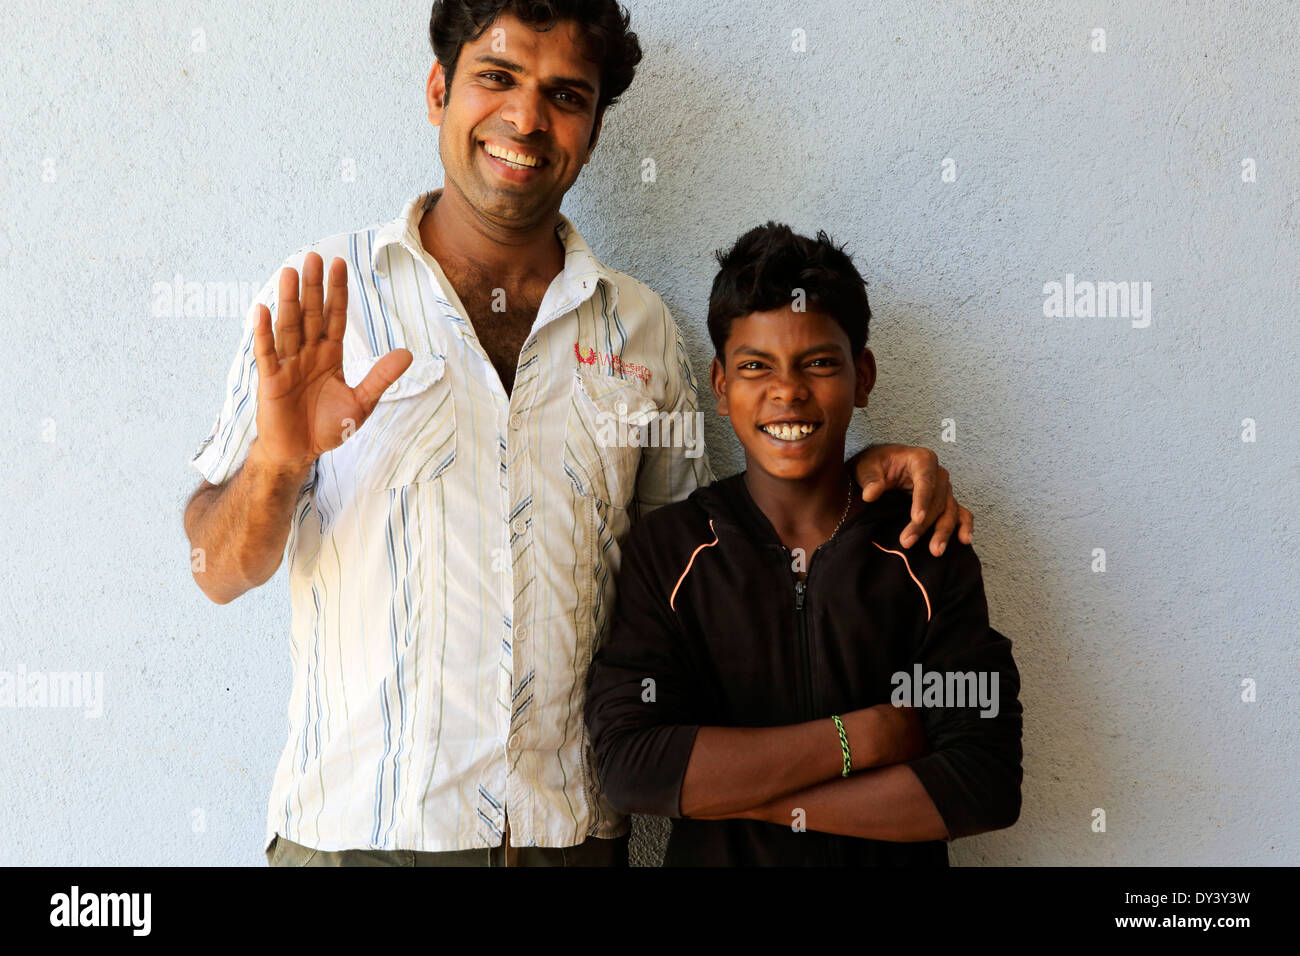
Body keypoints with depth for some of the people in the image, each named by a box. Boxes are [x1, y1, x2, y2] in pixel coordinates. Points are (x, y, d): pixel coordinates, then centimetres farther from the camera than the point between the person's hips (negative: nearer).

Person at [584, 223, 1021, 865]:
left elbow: (988, 788, -9)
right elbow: (628, 768, -13)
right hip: (715, 860, 0)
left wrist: (751, 799, -13)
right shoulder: (666, 551, -3)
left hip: (895, 863, 0)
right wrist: (864, 736, -14)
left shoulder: (928, 554, -1)